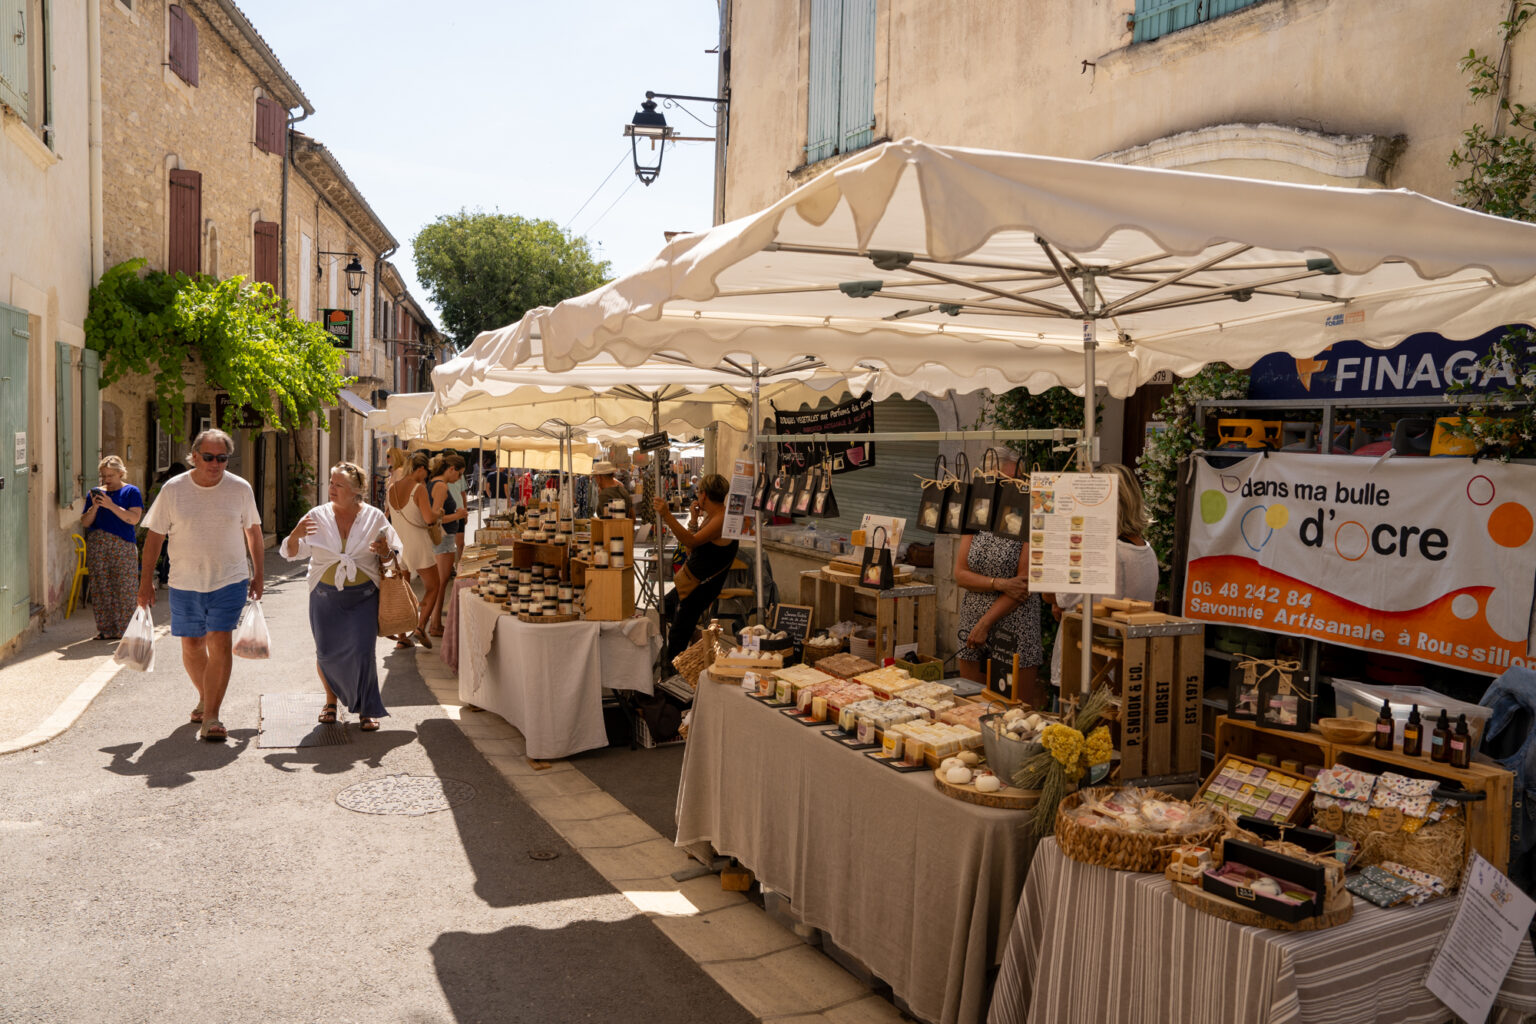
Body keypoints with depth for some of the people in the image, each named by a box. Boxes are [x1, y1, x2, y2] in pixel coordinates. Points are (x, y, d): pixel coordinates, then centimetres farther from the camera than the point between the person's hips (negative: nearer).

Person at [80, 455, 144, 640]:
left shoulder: (131, 492, 4)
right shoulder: (95, 493, 15)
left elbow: (134, 518, -8)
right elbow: (85, 523, 13)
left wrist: (111, 505, -15)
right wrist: (94, 508, -5)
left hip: (123, 545, -4)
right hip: (97, 545, 4)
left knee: (124, 588, -6)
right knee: (100, 588, 3)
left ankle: (124, 630, 0)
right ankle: (105, 629, 9)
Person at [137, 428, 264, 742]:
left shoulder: (240, 489, -3)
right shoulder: (173, 489, -5)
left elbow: (253, 530, 11)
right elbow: (154, 535, 2)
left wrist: (258, 573, 12)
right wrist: (146, 581, 1)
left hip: (230, 580, -1)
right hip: (185, 583, 2)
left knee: (219, 643, -12)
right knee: (192, 646, 12)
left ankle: (211, 717, -8)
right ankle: (205, 698, 38)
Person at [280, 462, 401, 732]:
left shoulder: (374, 517, -1)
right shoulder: (317, 516, 0)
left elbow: (396, 554, 6)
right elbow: (290, 553, 3)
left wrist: (384, 550, -17)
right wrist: (296, 534, -18)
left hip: (363, 596, -2)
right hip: (325, 596, 2)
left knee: (362, 651, -9)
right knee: (326, 653, 5)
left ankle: (366, 710, 7)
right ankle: (331, 700, 31)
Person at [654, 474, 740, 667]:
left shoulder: (722, 520, -23)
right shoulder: (711, 517, 10)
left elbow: (692, 542, -35)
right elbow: (693, 549, 10)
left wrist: (667, 515, -42)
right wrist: (694, 519, 3)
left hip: (703, 585, -11)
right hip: (692, 581, 11)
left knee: (678, 635, -5)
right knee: (666, 606, 29)